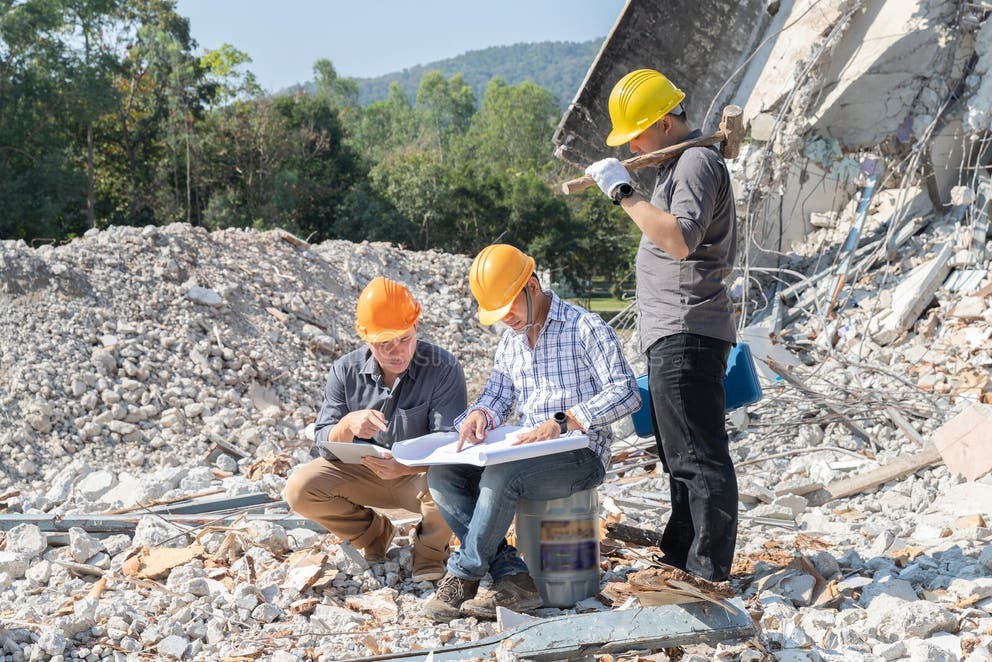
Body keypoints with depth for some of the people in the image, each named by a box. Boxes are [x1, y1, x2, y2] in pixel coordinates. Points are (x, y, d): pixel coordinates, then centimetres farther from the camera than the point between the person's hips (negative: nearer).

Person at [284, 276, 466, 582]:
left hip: (421, 473, -3)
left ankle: (430, 548, -2)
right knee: (299, 489, -19)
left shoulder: (443, 368, -20)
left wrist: (404, 466, -45)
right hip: (362, 472, 3)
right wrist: (349, 424, -35)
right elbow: (325, 445, -10)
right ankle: (374, 532, 9)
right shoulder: (345, 371, -9)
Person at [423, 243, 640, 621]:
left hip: (581, 455, -8)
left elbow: (626, 392, -16)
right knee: (441, 476, -14)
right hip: (527, 452, 8)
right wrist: (479, 414, -10)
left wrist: (562, 422, -28)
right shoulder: (511, 339, 16)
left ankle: (463, 576, -13)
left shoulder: (585, 328, -8)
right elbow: (498, 393, 17)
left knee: (499, 478, -34)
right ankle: (512, 578, -21)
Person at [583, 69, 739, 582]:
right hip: (673, 334, 11)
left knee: (698, 457, -8)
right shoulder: (677, 164, 20)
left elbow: (681, 239, -29)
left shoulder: (698, 162, -13)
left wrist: (623, 193, -25)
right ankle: (679, 559, 27)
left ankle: (708, 574, -4)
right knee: (680, 456, 17)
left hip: (687, 333, -11)